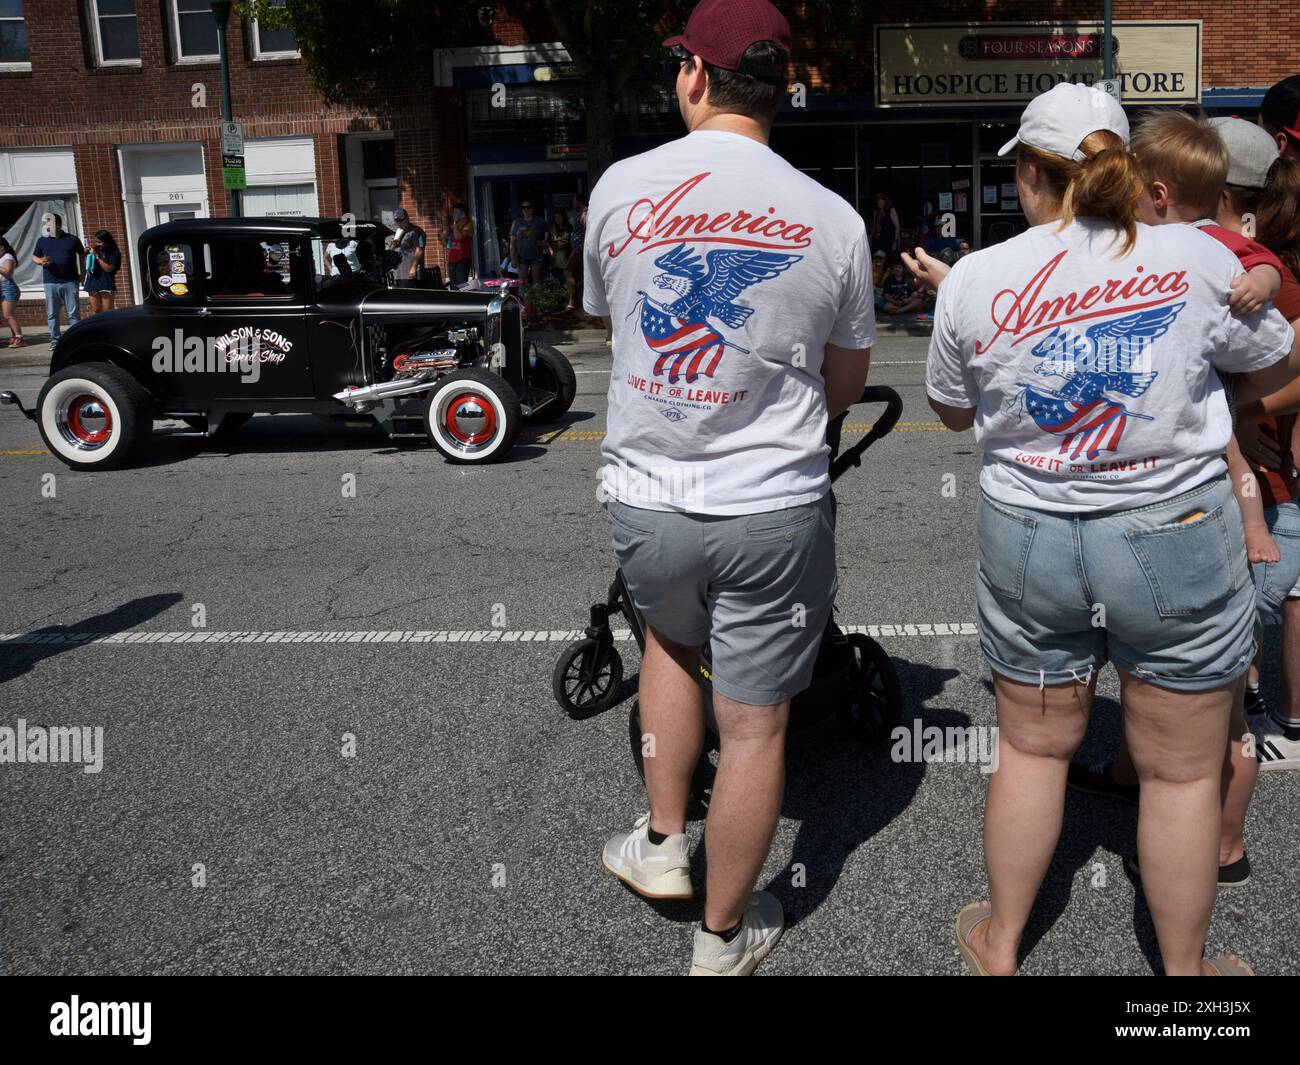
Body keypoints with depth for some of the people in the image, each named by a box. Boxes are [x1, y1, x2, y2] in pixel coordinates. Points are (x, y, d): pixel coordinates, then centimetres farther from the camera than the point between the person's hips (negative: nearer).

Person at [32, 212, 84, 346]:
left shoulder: (72, 240, 4)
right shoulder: (42, 240, 9)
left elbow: (82, 255, 16)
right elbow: (34, 257, 16)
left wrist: (82, 274, 9)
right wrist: (41, 261, -8)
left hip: (70, 282, -2)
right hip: (50, 283, 2)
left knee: (73, 313, -1)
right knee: (52, 314, 3)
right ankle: (54, 340, 9)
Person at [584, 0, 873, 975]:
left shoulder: (619, 188, -3)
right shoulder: (833, 220, -6)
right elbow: (848, 380, 7)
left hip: (643, 499, 2)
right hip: (775, 511, -1)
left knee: (673, 639, 31)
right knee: (754, 724, 11)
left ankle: (661, 843, 35)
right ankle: (724, 939, 28)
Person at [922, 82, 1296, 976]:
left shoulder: (975, 280, -7)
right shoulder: (1198, 259, -8)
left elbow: (952, 410, 8)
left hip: (1026, 539, 2)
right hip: (1176, 540, -1)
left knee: (1032, 747, 19)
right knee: (1183, 771, 15)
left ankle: (1001, 946, 37)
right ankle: (1185, 969, 34)